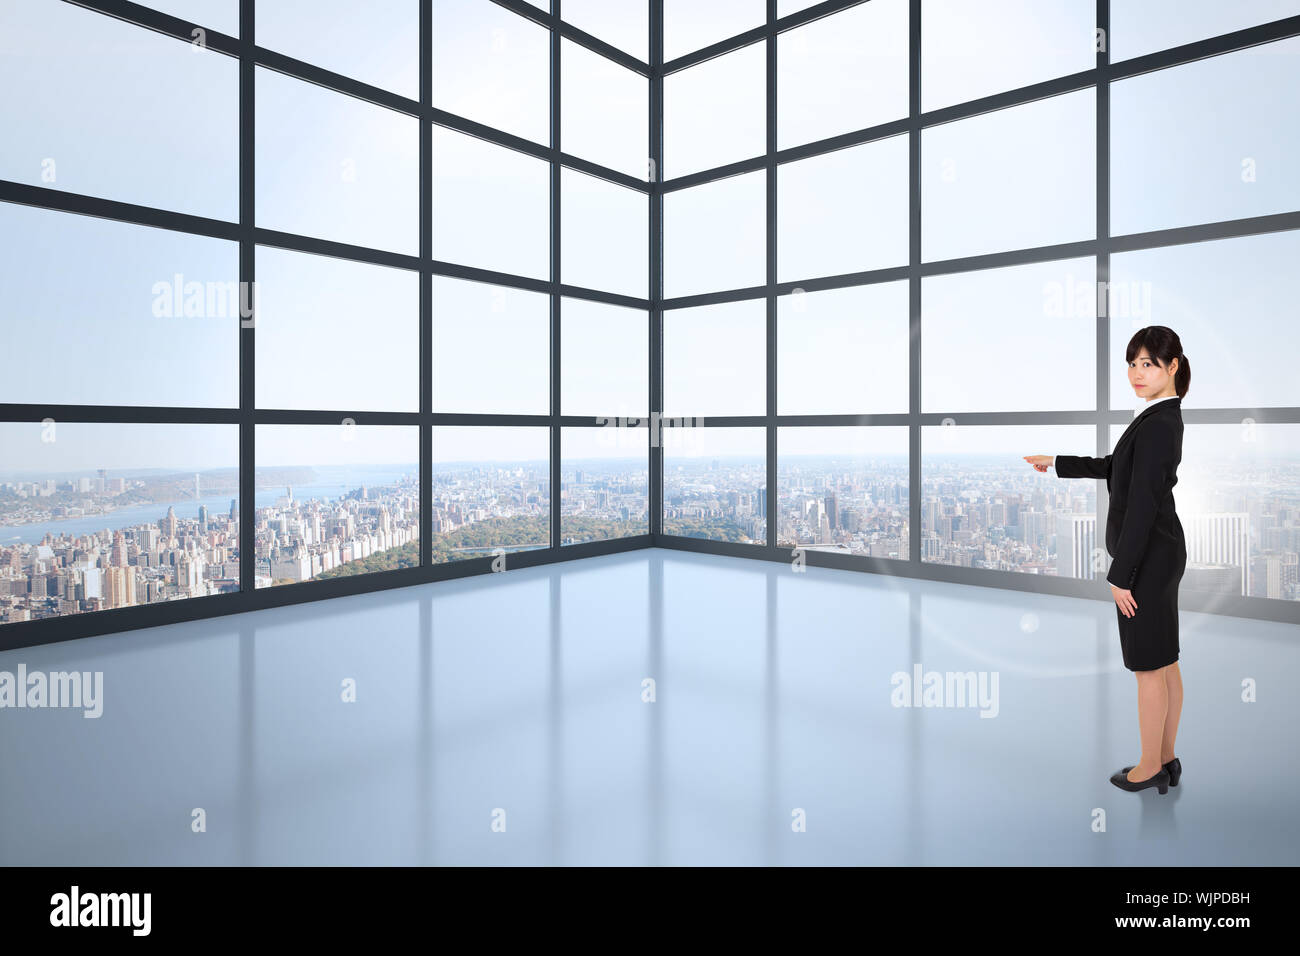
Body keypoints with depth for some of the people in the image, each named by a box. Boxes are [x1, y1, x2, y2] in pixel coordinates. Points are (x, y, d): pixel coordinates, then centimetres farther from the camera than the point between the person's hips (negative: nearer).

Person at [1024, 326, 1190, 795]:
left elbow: (1142, 505, -22)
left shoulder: (1158, 426, -21)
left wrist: (1121, 575, -19)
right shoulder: (1161, 417, 9)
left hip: (1148, 558, -10)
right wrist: (1057, 463, 26)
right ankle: (1166, 759, 29)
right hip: (1160, 553, 10)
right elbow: (1116, 468, 23)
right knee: (1164, 663, 17)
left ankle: (1150, 767, 18)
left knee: (1149, 667, 4)